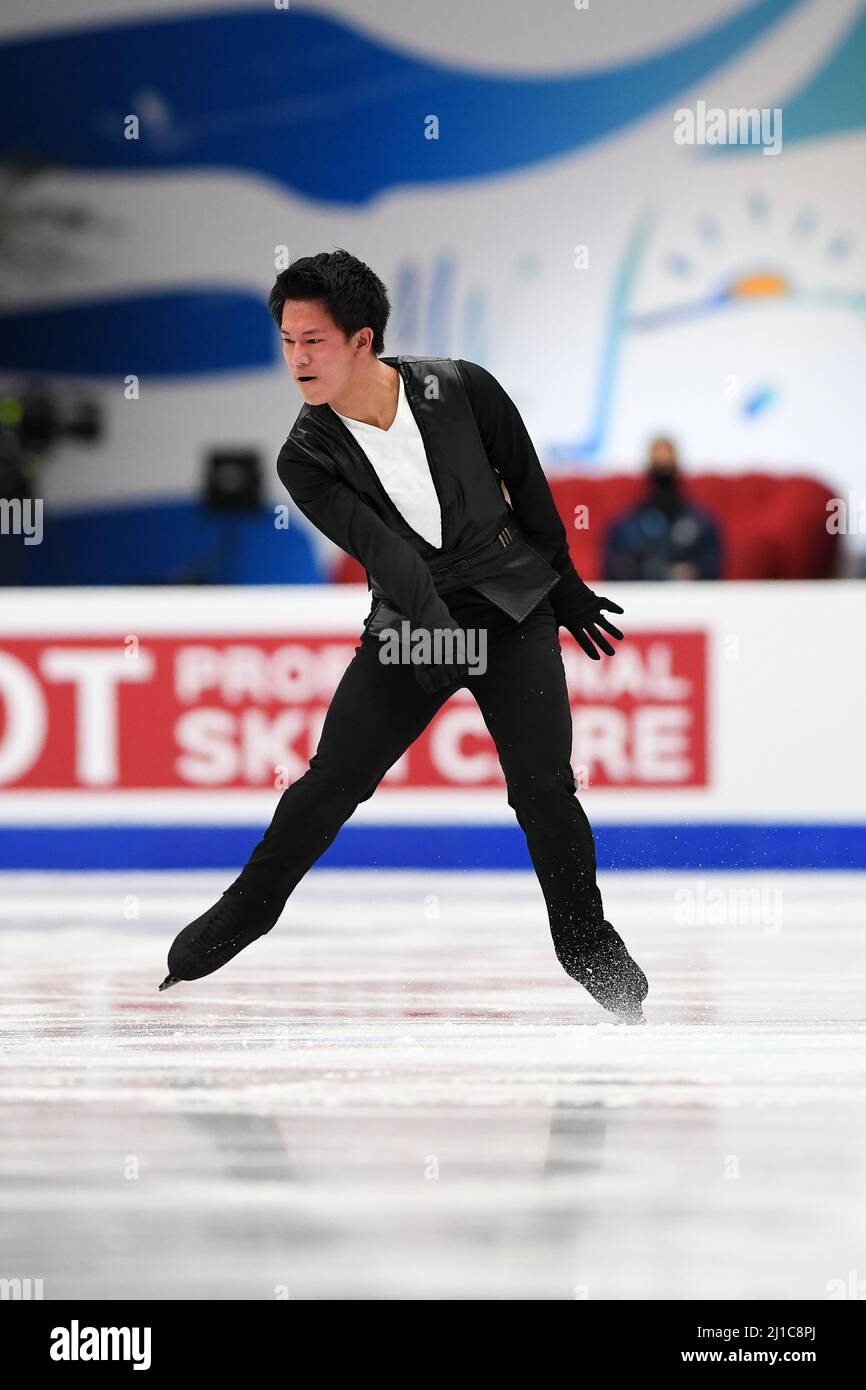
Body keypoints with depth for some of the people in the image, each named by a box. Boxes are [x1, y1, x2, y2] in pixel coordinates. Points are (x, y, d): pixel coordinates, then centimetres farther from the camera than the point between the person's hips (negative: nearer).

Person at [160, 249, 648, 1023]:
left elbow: (528, 485, 2)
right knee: (333, 779, -3)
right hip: (411, 620, 1)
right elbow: (381, 548, -21)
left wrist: (566, 588, 10)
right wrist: (438, 629, -33)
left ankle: (589, 946, 9)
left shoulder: (461, 391, -13)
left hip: (514, 609, -1)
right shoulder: (307, 459, -10)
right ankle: (248, 908, 17)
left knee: (543, 788, -8)